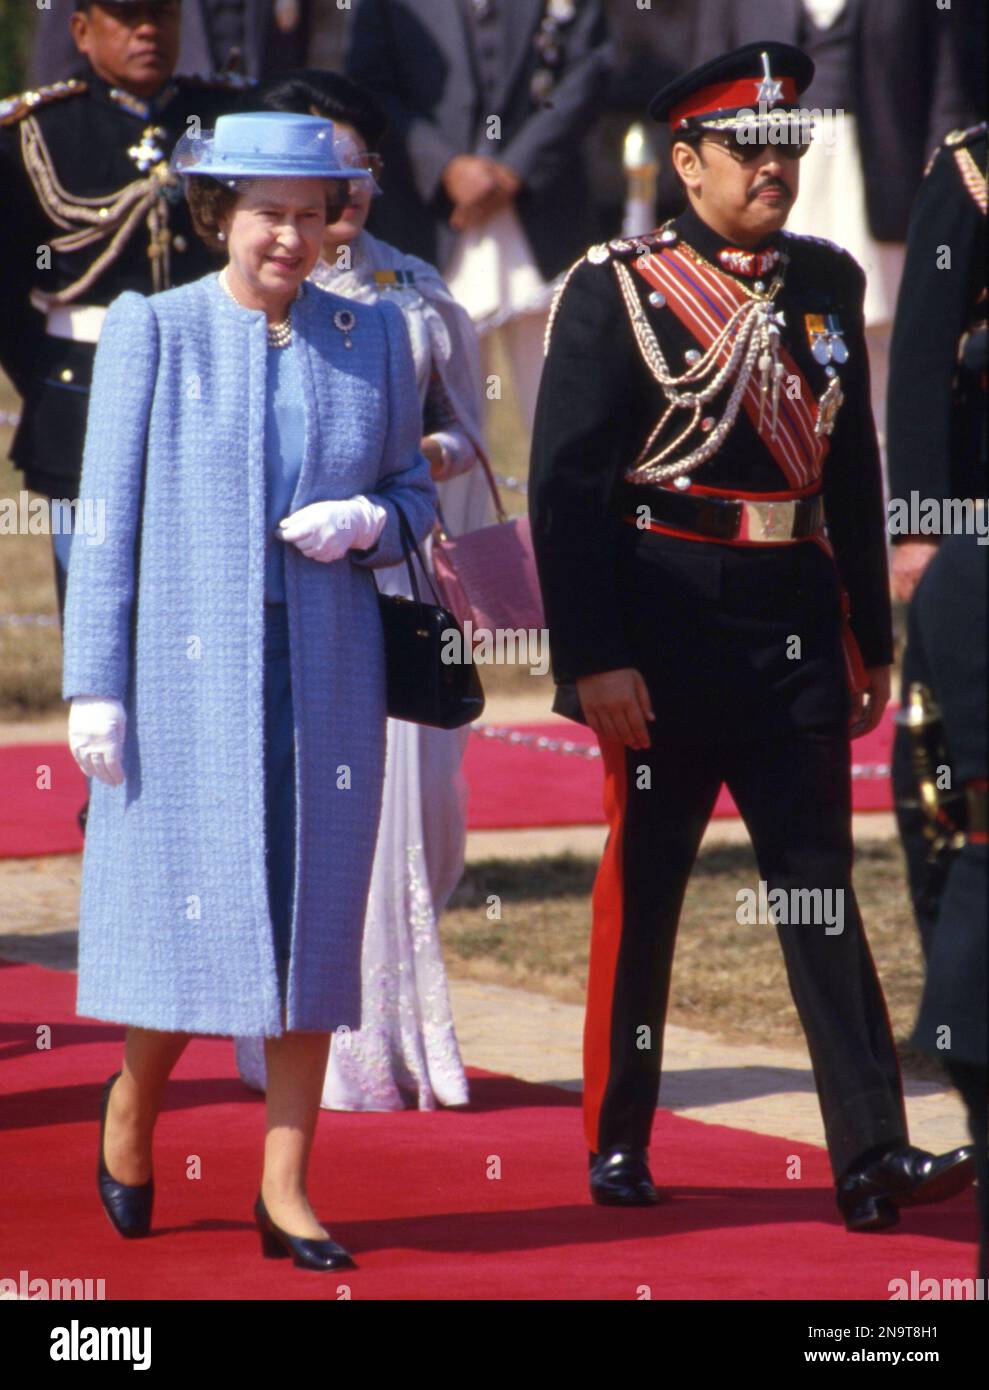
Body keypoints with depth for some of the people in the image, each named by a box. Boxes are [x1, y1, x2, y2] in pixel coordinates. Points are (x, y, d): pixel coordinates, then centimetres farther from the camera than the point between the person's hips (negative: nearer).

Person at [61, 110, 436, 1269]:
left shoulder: (372, 337, 8)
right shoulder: (150, 332, 0)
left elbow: (414, 490, 16)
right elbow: (108, 518, 0)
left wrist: (366, 522, -8)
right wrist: (94, 686, -4)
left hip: (326, 681, 3)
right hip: (188, 678, -3)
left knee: (313, 918, 2)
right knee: (184, 909, -1)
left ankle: (285, 1188, 8)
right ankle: (132, 1106, 28)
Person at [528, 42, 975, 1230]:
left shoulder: (827, 283, 9)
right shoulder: (616, 290, -7)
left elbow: (854, 471, 13)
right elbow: (566, 485, -9)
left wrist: (872, 638, 12)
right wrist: (594, 658, -14)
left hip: (796, 631, 4)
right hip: (669, 639, -4)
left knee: (821, 887, 0)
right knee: (643, 886, 6)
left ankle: (871, 1156, -4)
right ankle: (617, 1142, 18)